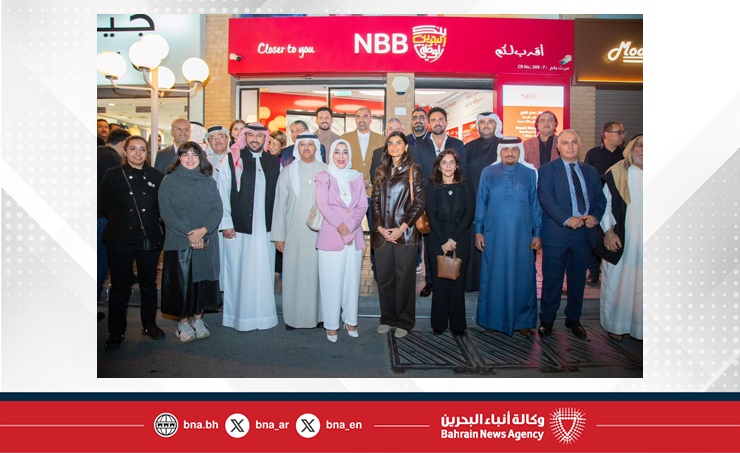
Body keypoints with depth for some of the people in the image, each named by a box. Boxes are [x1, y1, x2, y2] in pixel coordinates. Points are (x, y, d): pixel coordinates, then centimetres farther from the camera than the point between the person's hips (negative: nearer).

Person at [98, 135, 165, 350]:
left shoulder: (156, 176, 3)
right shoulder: (112, 175, 0)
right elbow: (103, 204, 6)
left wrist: (150, 219, 0)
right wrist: (120, 219, 4)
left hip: (149, 238, 1)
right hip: (120, 239, -1)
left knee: (149, 283, 11)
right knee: (120, 286, 5)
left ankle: (149, 325, 27)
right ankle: (116, 332, 19)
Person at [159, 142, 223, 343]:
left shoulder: (208, 181, 9)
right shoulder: (169, 181, 2)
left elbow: (218, 208, 1)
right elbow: (166, 212, -6)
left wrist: (203, 230, -14)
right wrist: (188, 233, -15)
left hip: (206, 242, 3)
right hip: (179, 242, -2)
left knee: (203, 280, 6)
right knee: (182, 282, 1)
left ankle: (198, 319, 21)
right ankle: (183, 323, 16)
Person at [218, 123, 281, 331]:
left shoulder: (274, 162, 9)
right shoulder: (231, 159, 1)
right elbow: (222, 193, -1)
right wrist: (226, 223, -6)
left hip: (266, 228, 2)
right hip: (238, 227, -2)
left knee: (263, 273, 7)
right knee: (238, 273, 4)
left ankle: (264, 315, 20)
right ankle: (239, 316, 18)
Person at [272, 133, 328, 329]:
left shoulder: (326, 171, 4)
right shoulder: (288, 172, 5)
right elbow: (280, 204, 4)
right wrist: (278, 235, 1)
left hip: (321, 232, 0)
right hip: (295, 232, 0)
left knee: (319, 273, 3)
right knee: (294, 274, 4)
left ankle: (320, 314, 16)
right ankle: (294, 317, 15)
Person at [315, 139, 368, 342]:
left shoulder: (357, 177, 12)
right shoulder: (323, 177, 3)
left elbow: (363, 205, 5)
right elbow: (322, 204, -7)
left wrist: (350, 227, -9)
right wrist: (340, 225, -15)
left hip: (354, 235, 3)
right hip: (331, 235, -3)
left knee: (352, 280, 8)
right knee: (331, 281, 0)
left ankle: (350, 320, 20)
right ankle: (331, 324, 10)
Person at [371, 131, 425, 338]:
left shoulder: (413, 171, 2)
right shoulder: (382, 171, 15)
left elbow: (419, 203, -3)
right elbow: (375, 201, 11)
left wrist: (401, 228, -11)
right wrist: (380, 227, -2)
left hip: (405, 234, -4)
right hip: (383, 234, 4)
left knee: (404, 278, 2)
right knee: (384, 278, 8)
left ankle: (404, 321, 14)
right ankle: (387, 318, 22)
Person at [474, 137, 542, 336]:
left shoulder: (530, 173, 5)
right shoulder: (488, 173, 6)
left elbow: (536, 205, 6)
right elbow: (481, 203, 8)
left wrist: (537, 234, 3)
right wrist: (478, 231, 4)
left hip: (522, 236, 0)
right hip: (494, 236, 0)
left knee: (522, 277, 4)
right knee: (494, 277, 6)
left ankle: (522, 320, 18)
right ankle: (493, 318, 20)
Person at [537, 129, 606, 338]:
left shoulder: (590, 172, 15)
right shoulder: (547, 170, -1)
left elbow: (600, 198, 12)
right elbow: (545, 198, -13)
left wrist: (595, 216, -9)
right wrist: (567, 219, -24)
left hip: (585, 233, 4)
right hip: (557, 233, -4)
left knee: (578, 279, 14)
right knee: (552, 280, 3)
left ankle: (573, 319, 29)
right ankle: (547, 320, 18)